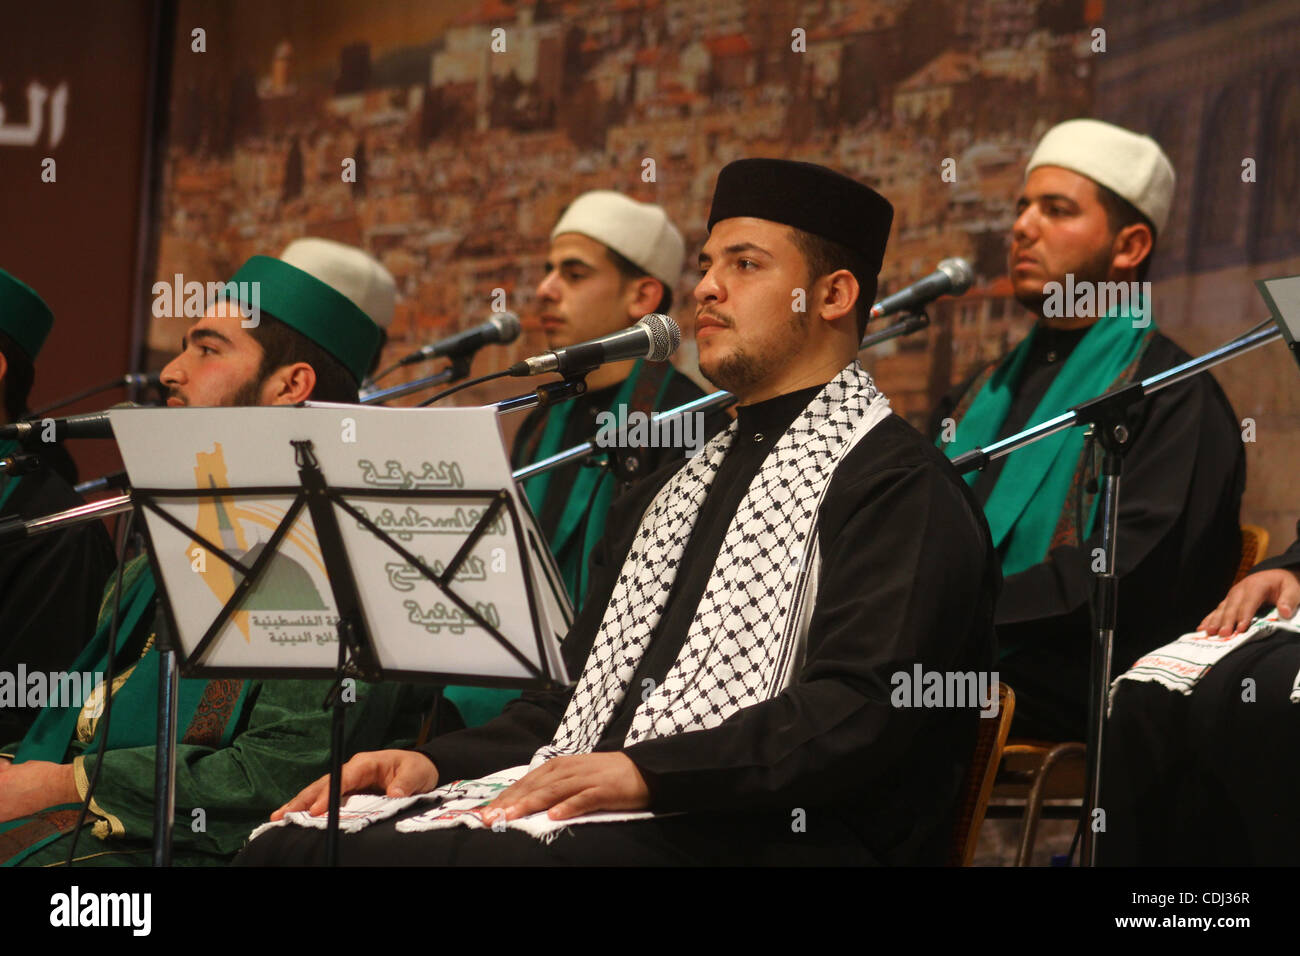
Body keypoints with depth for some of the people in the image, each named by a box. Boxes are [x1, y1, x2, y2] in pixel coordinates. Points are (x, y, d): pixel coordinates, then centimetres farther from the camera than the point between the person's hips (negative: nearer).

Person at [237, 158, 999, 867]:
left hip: (755, 834, -8)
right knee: (287, 845, -16)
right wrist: (440, 762, 8)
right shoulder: (667, 497, 29)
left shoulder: (896, 484, 0)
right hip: (582, 813, 8)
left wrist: (647, 771, -23)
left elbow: (862, 710, -14)